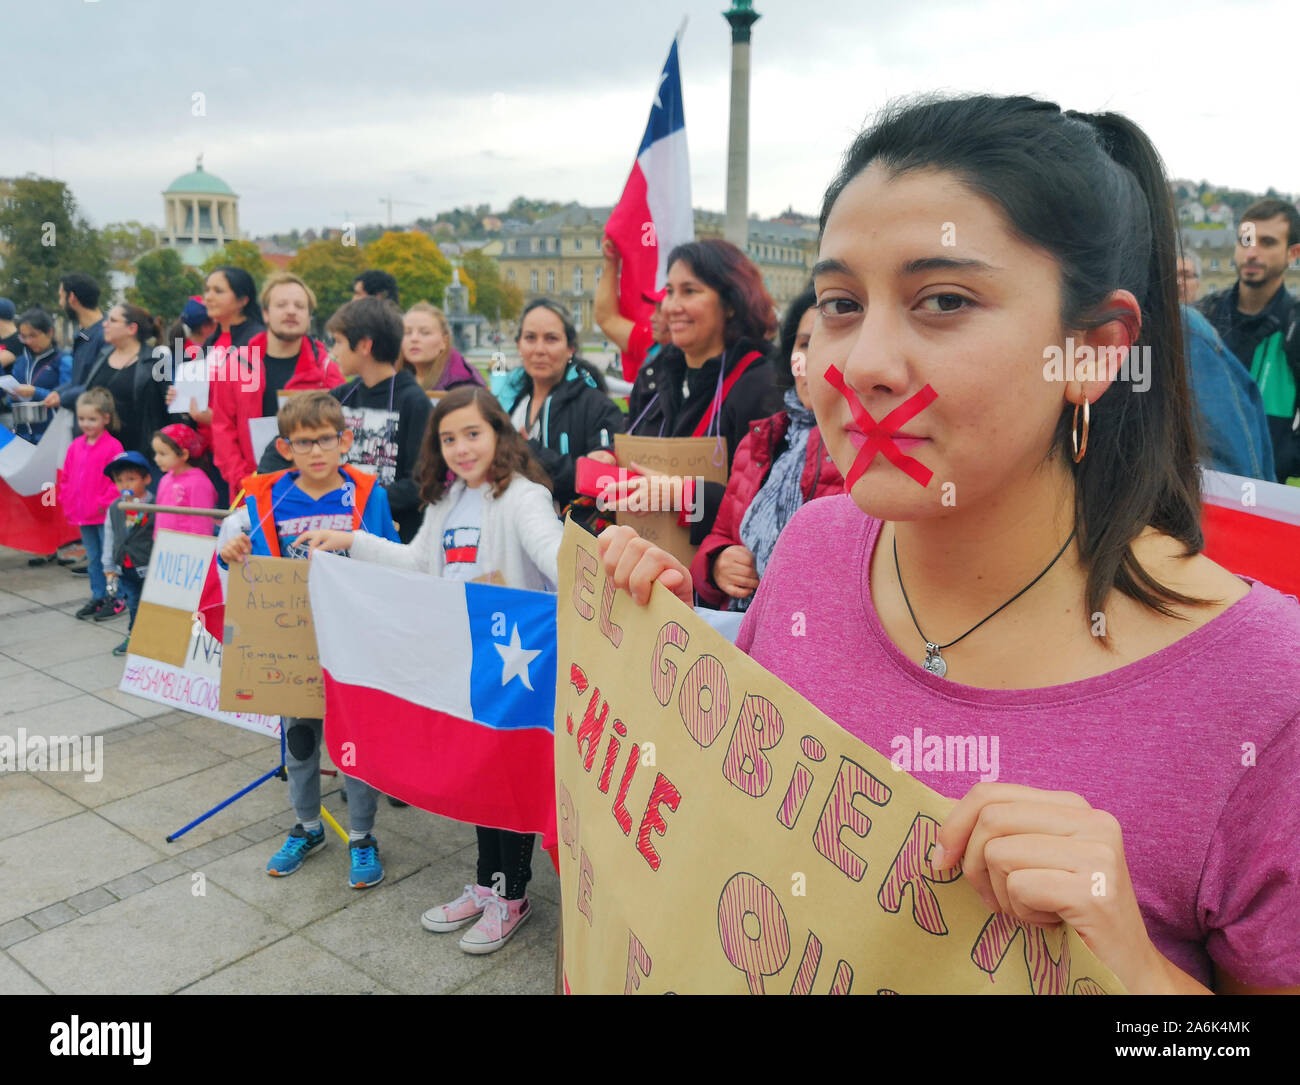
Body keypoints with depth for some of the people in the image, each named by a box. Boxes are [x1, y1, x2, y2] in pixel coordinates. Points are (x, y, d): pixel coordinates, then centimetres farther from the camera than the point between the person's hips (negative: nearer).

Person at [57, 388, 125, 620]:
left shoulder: (113, 446, -12)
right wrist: (68, 503, 8)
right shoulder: (75, 446, 9)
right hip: (82, 515, 7)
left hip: (105, 515, -7)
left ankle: (115, 598, 9)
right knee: (93, 558, 15)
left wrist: (105, 504, -16)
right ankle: (98, 597, 24)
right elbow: (65, 477, 16)